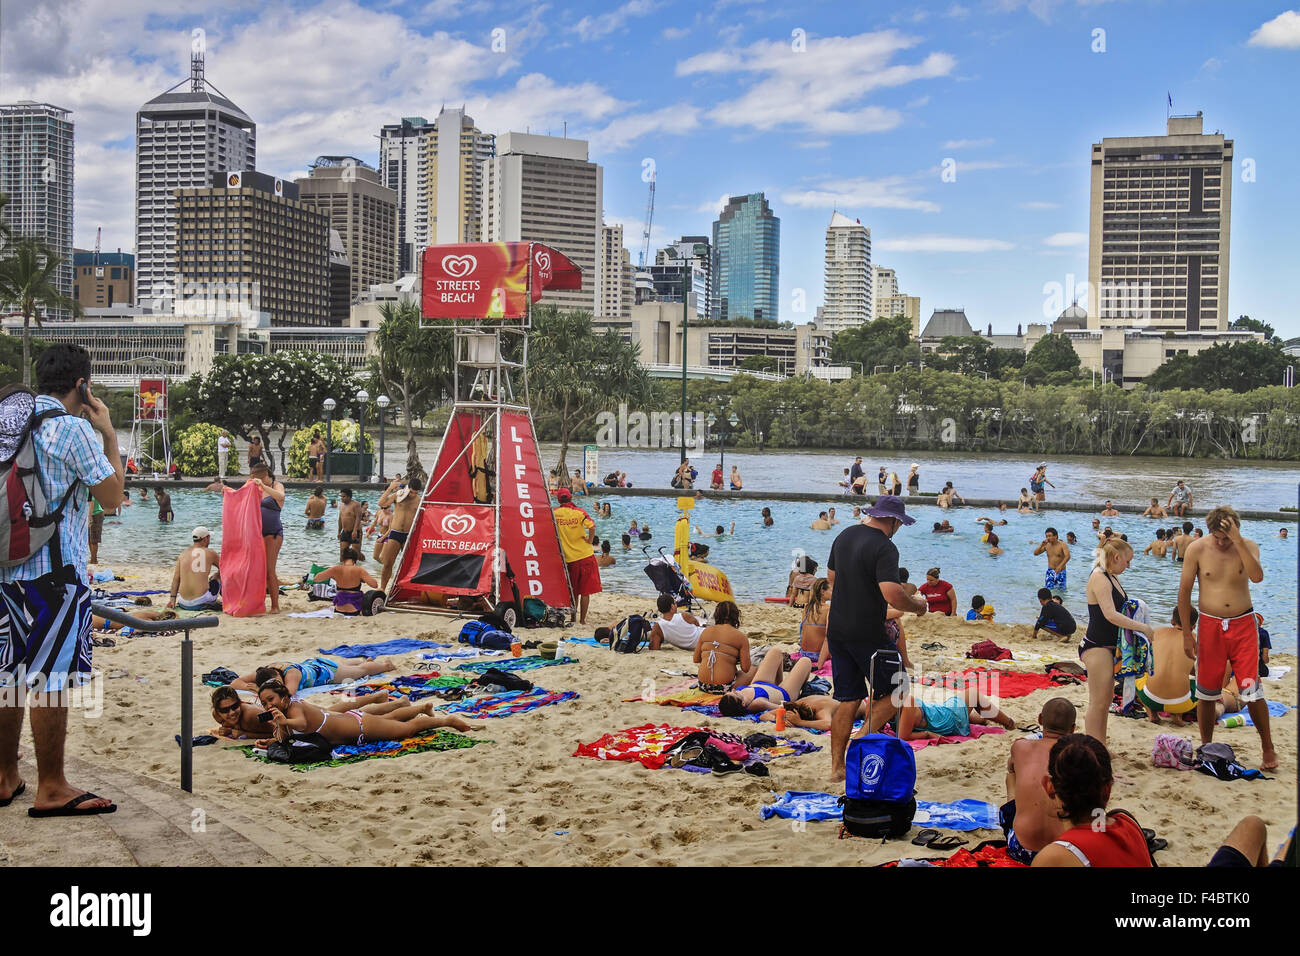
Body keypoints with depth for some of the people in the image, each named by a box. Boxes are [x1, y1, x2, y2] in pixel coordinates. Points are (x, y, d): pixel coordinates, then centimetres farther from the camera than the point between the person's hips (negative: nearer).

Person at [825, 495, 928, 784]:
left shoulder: (844, 536, 9)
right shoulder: (884, 548, -17)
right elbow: (893, 596, -25)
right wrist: (919, 605, -7)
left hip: (837, 630, 8)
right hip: (868, 635, -8)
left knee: (848, 699, 14)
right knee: (896, 690, 10)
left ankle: (837, 767, 14)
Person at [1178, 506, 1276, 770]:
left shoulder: (1247, 546, -3)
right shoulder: (1197, 549, -4)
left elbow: (1257, 576, -24)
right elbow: (1184, 592, 1)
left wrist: (1238, 541, -28)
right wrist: (1187, 633, 0)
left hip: (1243, 624, -1)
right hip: (1210, 626, 1)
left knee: (1252, 691, -4)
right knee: (1206, 693, 6)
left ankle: (1268, 748, 14)